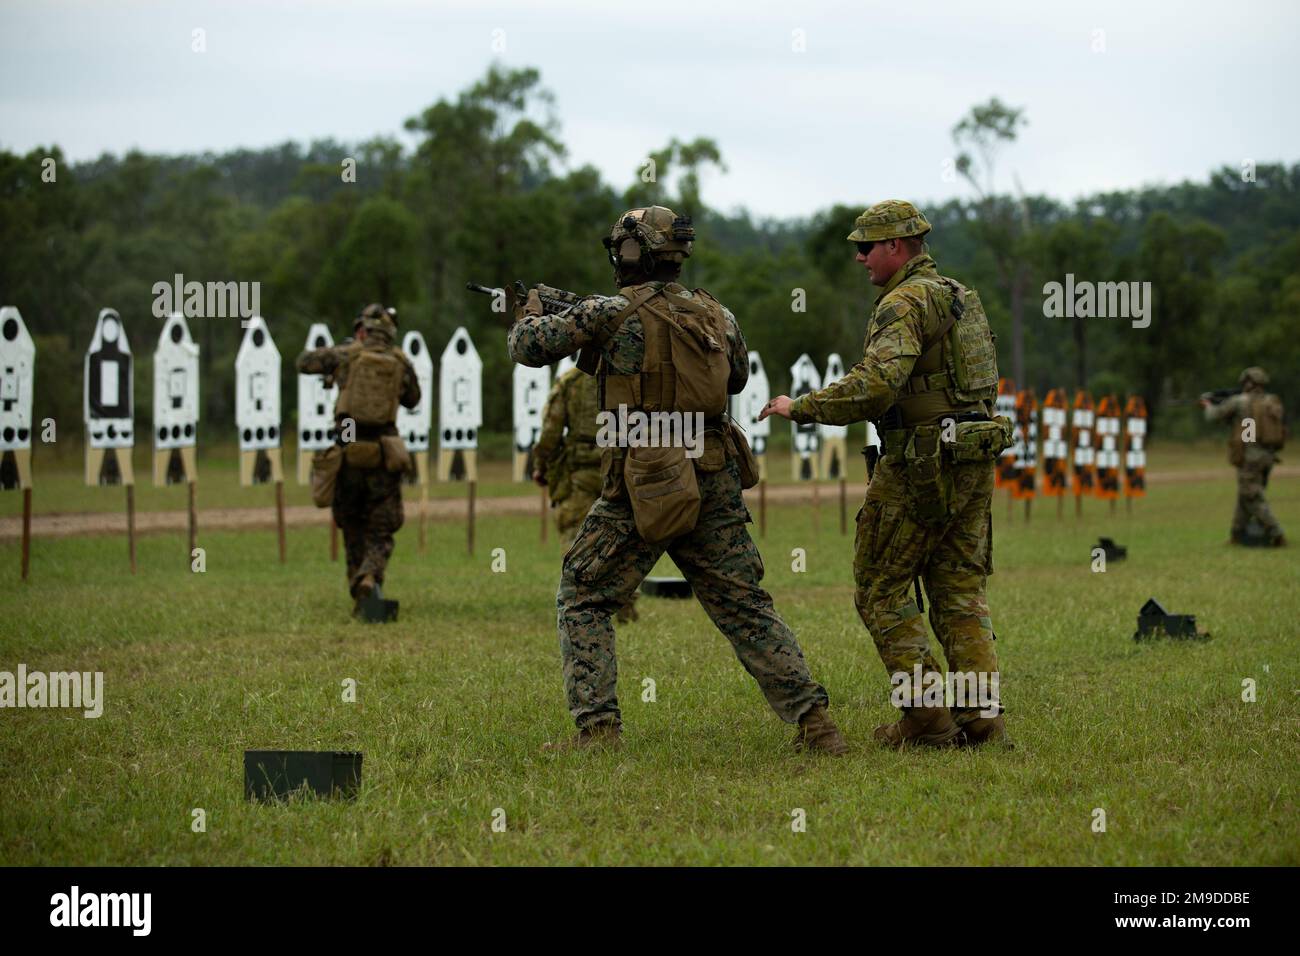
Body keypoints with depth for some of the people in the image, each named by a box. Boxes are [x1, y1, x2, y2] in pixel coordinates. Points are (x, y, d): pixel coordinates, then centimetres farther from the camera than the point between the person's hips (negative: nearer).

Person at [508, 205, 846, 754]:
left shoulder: (612, 312, -7)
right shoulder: (716, 314, 9)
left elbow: (530, 348, -1)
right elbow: (738, 377, 28)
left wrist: (532, 312, 21)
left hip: (644, 482, -5)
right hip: (715, 479, 5)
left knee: (582, 601, 9)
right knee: (744, 605, 10)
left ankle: (597, 728, -1)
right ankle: (813, 722, 3)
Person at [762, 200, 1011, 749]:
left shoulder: (905, 303, -13)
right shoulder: (960, 297, 16)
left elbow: (874, 385, -26)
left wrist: (802, 407, -17)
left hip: (920, 464, -8)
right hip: (973, 461, 8)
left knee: (882, 591, 2)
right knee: (960, 592, 11)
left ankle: (926, 715, -2)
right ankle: (983, 715, 4)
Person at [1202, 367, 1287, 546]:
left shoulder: (1239, 401, -8)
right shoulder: (1273, 402, 8)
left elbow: (1213, 415, 4)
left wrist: (1208, 405, 26)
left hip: (1249, 457, -7)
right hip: (1268, 456, 7)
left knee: (1254, 499, -5)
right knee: (1245, 495, 19)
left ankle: (1276, 536, -14)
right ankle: (1238, 535, 23)